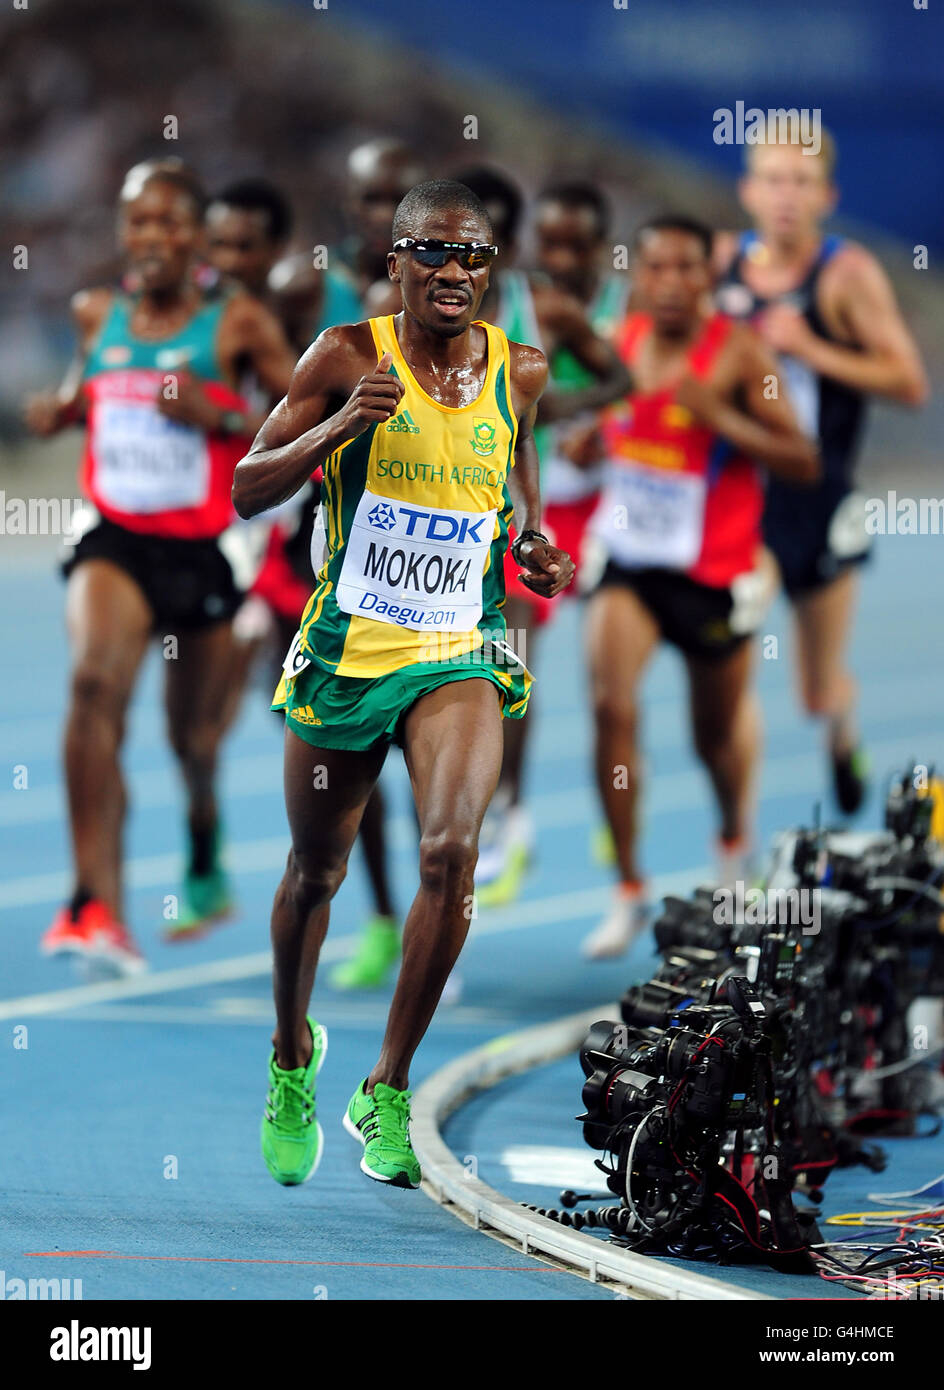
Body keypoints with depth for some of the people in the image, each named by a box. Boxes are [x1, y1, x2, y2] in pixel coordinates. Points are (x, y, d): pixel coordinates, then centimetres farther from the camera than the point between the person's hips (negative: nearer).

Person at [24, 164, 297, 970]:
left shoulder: (238, 325, -4)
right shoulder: (97, 317, 7)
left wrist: (221, 416, -17)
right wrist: (60, 411, 5)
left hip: (201, 549, -1)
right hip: (114, 540, 1)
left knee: (194, 737, 14)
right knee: (95, 680, -28)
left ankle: (205, 859, 51)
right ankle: (97, 898, -32)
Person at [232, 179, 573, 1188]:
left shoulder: (520, 372, 2)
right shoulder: (350, 357, -8)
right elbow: (247, 492, -8)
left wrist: (530, 544, 4)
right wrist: (335, 429, -24)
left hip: (461, 656, 1)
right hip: (345, 649, -1)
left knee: (452, 852, -21)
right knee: (316, 873, 13)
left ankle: (388, 1090, -8)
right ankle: (292, 1060, 40)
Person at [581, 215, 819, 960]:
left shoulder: (739, 353, -15)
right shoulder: (618, 342, -1)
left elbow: (804, 462, -18)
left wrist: (719, 417, -28)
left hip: (714, 569, -2)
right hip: (628, 555, 3)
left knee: (719, 728, 15)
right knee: (611, 703, -18)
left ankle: (736, 835, 50)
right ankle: (629, 890, -10)